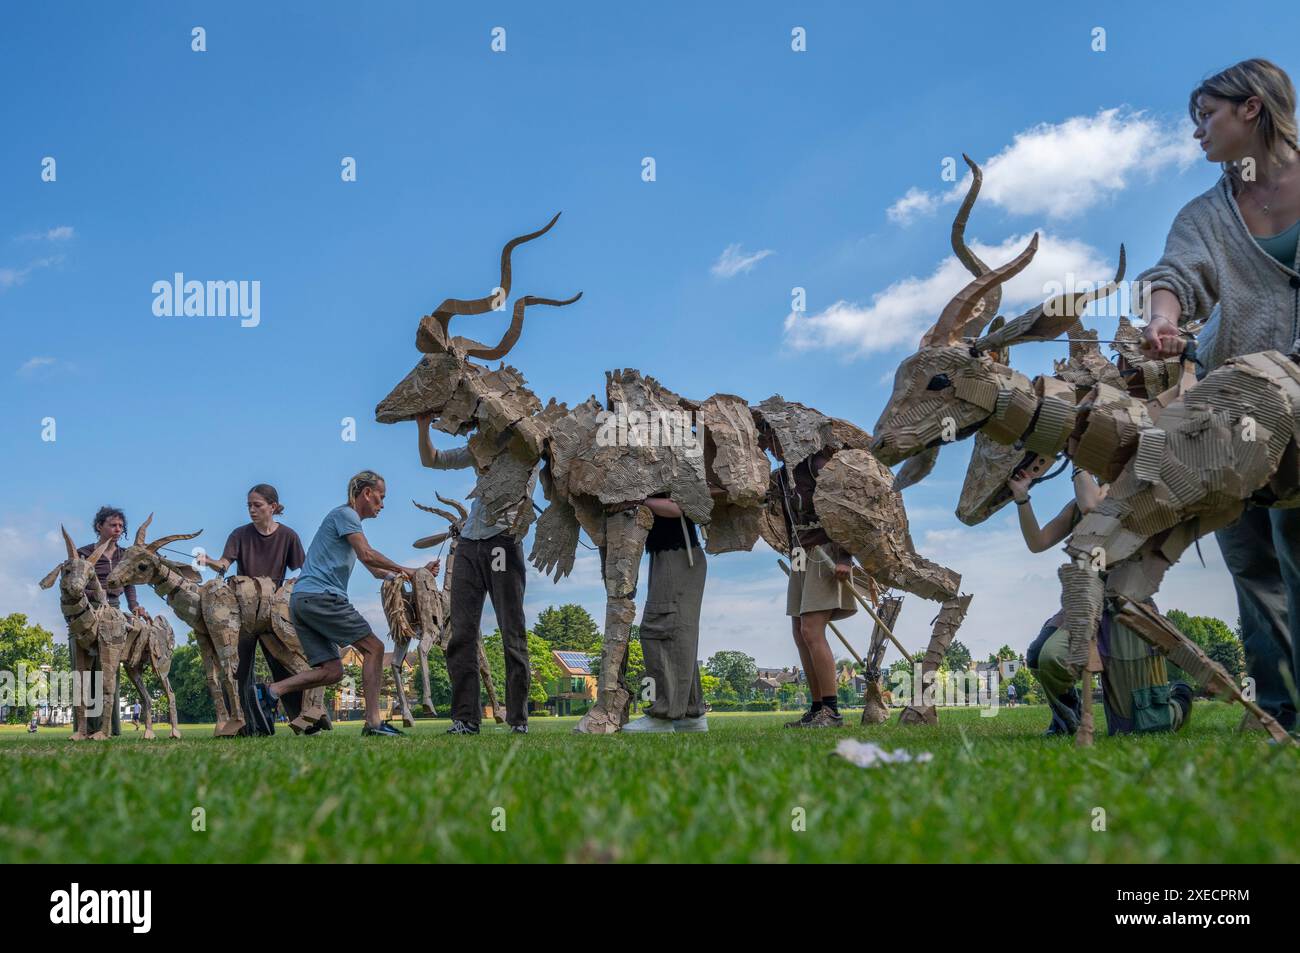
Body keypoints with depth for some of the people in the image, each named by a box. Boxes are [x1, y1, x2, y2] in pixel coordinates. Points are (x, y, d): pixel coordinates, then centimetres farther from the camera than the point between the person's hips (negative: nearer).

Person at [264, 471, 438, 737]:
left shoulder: (349, 518, 29)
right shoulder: (345, 514, -2)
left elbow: (376, 570, 28)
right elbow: (367, 555, -15)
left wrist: (415, 574, 21)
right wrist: (405, 571, -4)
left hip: (300, 601, 10)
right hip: (319, 594, -10)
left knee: (332, 671, 5)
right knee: (373, 647, -7)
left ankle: (271, 691, -5)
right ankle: (373, 722, -13)